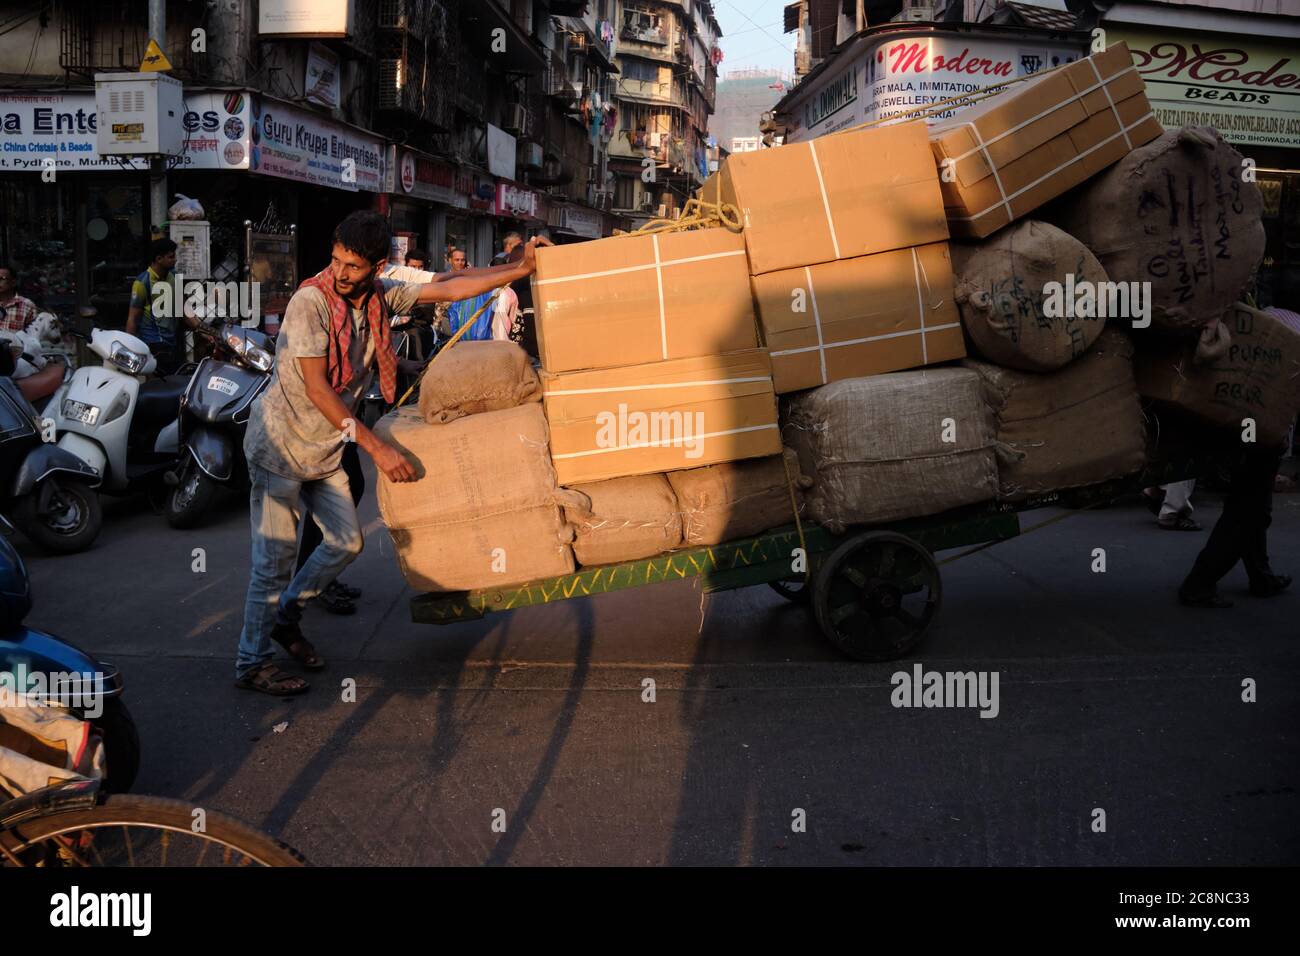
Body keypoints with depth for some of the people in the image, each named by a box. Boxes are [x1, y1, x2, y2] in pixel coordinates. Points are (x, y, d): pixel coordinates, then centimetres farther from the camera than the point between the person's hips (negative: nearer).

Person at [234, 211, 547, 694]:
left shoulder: (381, 296, -3)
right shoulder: (311, 301, -23)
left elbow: (451, 289, 3)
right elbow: (316, 388, -25)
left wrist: (522, 269, 0)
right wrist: (376, 447, -28)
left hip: (325, 448, 7)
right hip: (280, 442, -7)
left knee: (346, 541, 12)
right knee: (275, 558, -4)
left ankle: (285, 616, 33)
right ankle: (250, 663, 10)